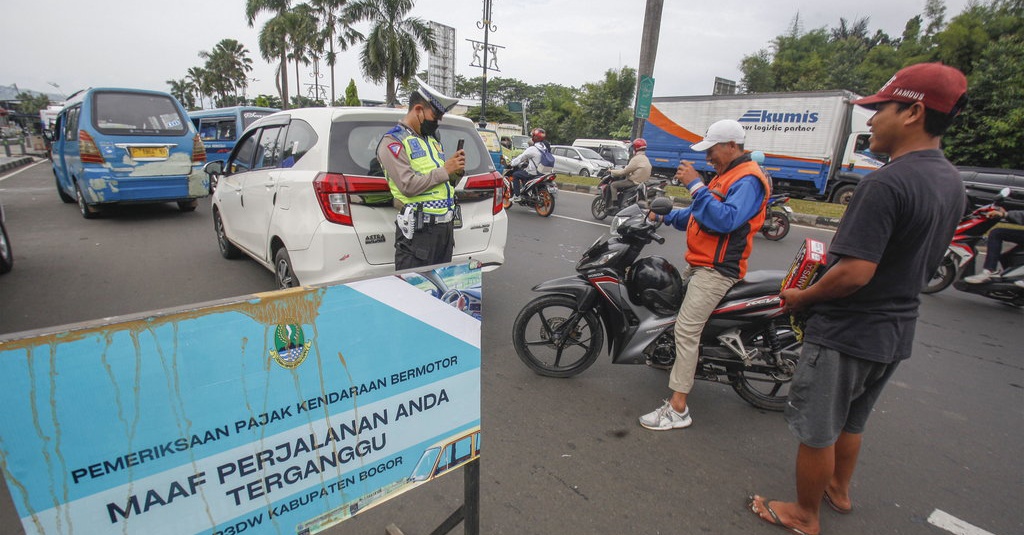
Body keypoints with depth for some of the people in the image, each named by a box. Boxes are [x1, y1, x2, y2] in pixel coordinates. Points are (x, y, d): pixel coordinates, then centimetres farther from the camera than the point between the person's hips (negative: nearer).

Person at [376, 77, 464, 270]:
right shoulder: (392, 141, -6)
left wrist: (457, 171, 1)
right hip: (418, 230, -8)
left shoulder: (432, 139, 19)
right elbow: (408, 185, -19)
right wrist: (444, 171, -12)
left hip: (446, 225, 8)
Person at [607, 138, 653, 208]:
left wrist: (612, 172, -4)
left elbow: (625, 171, -16)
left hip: (634, 182, -10)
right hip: (642, 181, 10)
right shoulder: (645, 159, 14)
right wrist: (625, 167, 29)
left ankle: (615, 204, -14)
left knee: (613, 185, -7)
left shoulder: (637, 159, -17)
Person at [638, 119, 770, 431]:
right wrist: (667, 216, 13)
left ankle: (677, 409, -12)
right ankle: (687, 367, 39)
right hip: (700, 264, 11)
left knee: (686, 330, -16)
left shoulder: (748, 180, -13)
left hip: (717, 269, -11)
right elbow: (698, 216, 24)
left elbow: (725, 219, -29)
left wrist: (695, 185, -25)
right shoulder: (726, 176, 20)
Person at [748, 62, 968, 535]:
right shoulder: (951, 182, 6)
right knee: (850, 422, 27)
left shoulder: (886, 184, -25)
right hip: (895, 333, 9)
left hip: (845, 334, -9)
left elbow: (855, 273, -29)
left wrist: (802, 297, -12)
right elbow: (917, 262, 14)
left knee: (816, 430, 9)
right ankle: (838, 490, 48)